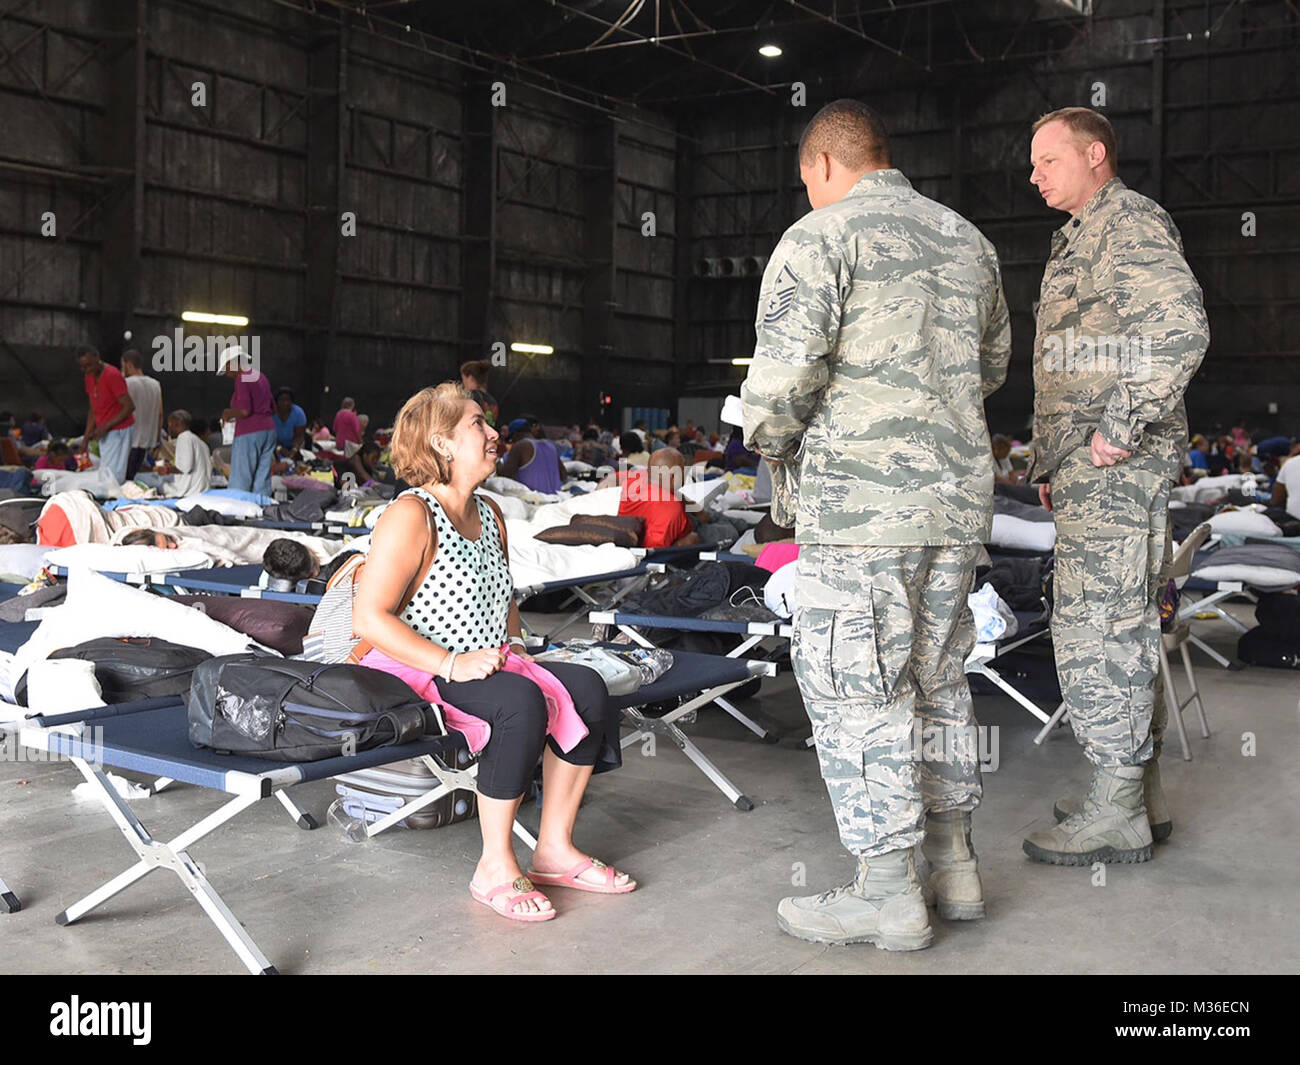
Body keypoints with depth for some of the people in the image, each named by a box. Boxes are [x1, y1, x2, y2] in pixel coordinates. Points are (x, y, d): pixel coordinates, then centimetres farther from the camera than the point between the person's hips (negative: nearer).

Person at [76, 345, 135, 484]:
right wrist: (86, 439, 9)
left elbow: (129, 406, -19)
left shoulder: (112, 375, -17)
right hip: (104, 432, 8)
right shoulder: (88, 377, 8)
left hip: (119, 431, -8)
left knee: (113, 475, -12)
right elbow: (93, 409, 15)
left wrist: (106, 426, -20)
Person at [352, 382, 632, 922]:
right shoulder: (410, 516, -14)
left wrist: (515, 645, 6)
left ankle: (554, 848, -3)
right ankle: (494, 867, -19)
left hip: (483, 666, 8)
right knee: (520, 700, -33)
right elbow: (368, 618, -20)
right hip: (414, 674, -8)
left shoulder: (489, 514, 13)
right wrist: (451, 663, -25)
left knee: (585, 687, -12)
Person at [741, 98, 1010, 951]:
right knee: (937, 676, 16)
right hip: (958, 496, 8)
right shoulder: (968, 241, 17)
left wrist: (772, 441, 3)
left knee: (854, 688, 0)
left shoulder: (823, 236, -6)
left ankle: (890, 892, 6)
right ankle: (955, 864, 24)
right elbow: (992, 366, 26)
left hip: (859, 498, -7)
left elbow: (783, 370, -16)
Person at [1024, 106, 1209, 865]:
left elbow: (1181, 328, -25)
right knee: (1124, 624, 13)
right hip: (1094, 467, 11)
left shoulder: (1129, 222, -9)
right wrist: (1056, 459, 23)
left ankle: (1117, 813, -1)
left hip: (1114, 465, -11)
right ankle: (1141, 792, 22)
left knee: (1098, 625, -8)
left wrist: (1121, 430, -22)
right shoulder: (1085, 236, 24)